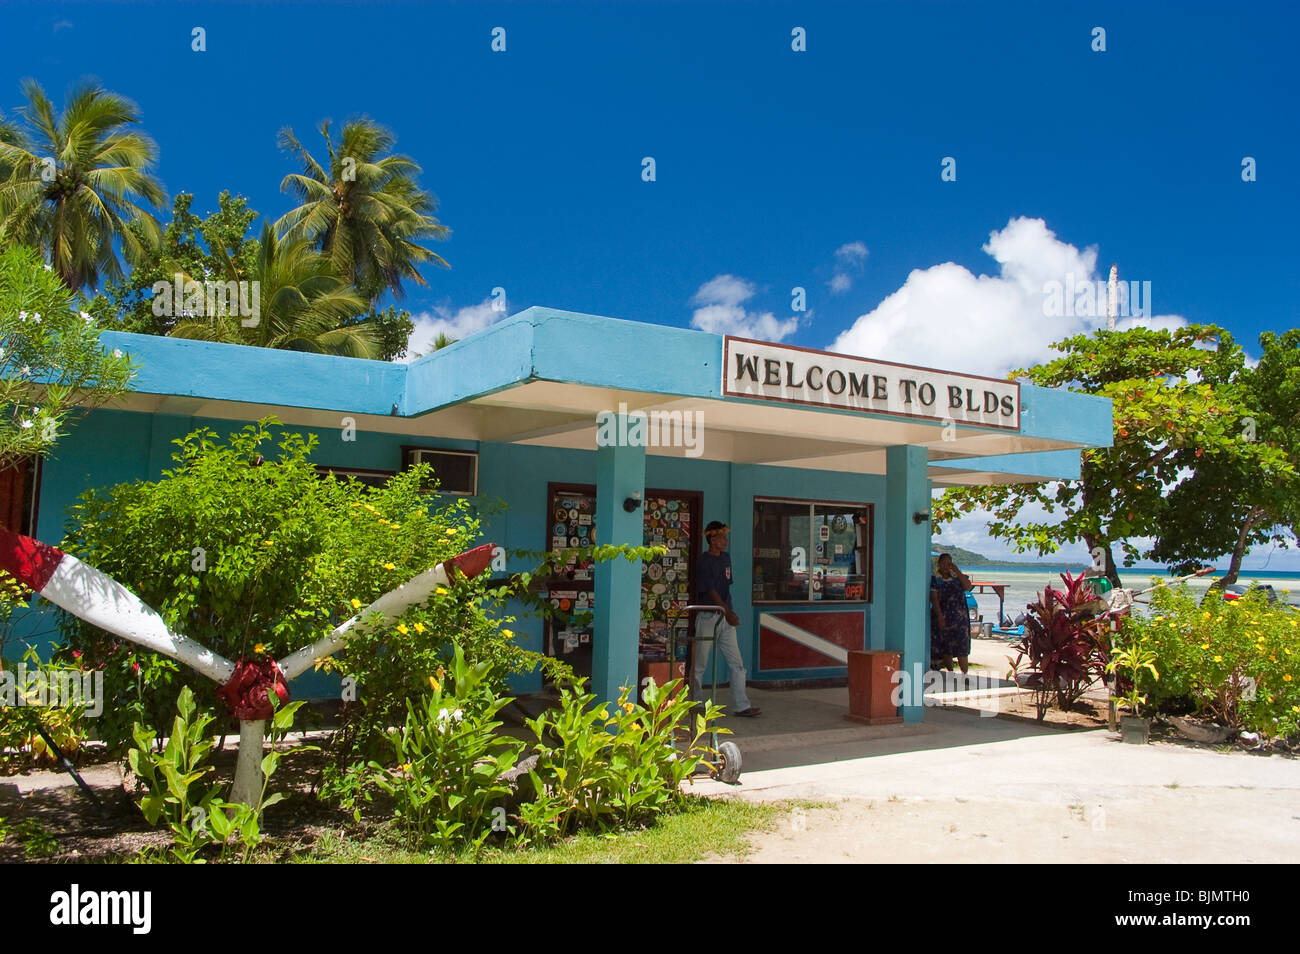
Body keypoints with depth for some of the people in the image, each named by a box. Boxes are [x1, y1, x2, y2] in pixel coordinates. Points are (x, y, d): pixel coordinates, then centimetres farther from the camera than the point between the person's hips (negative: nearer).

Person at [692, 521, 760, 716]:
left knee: (736, 664, 2)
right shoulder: (703, 561, -11)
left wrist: (730, 611, 18)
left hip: (725, 618, 7)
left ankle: (740, 705, 3)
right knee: (700, 664, 3)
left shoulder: (726, 557, 13)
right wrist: (727, 612, -27)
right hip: (708, 617, -7)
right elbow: (710, 591, -18)